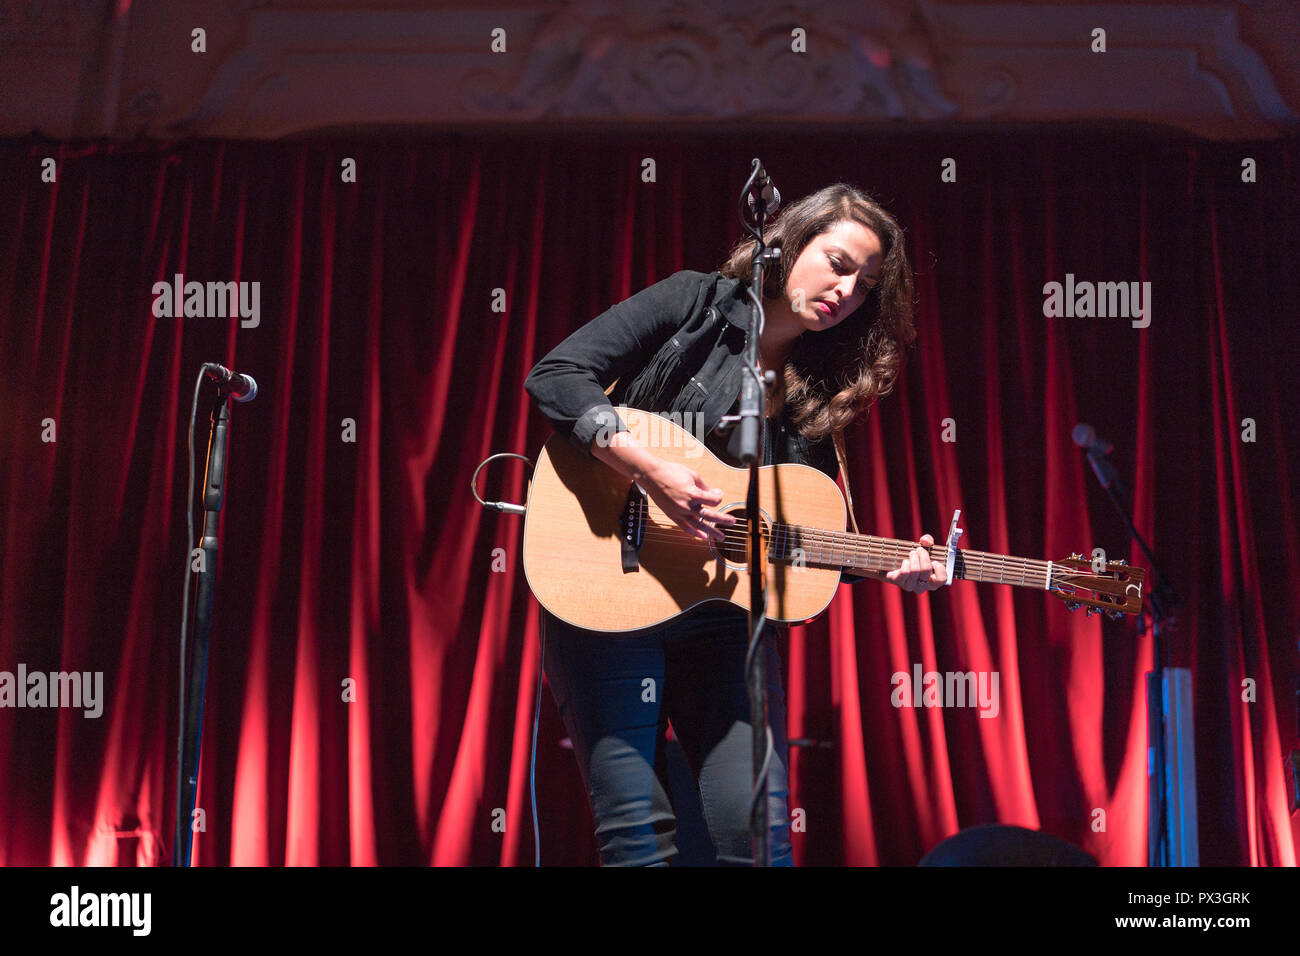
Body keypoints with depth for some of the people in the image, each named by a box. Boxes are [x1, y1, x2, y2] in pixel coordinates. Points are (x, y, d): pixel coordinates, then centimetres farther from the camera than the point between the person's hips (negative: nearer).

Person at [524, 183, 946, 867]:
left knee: (759, 833, -7)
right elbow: (555, 374, -12)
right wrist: (652, 472, -21)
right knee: (639, 833, -10)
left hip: (726, 616, 4)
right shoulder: (697, 304, -2)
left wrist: (887, 568, -8)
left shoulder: (815, 399, 12)